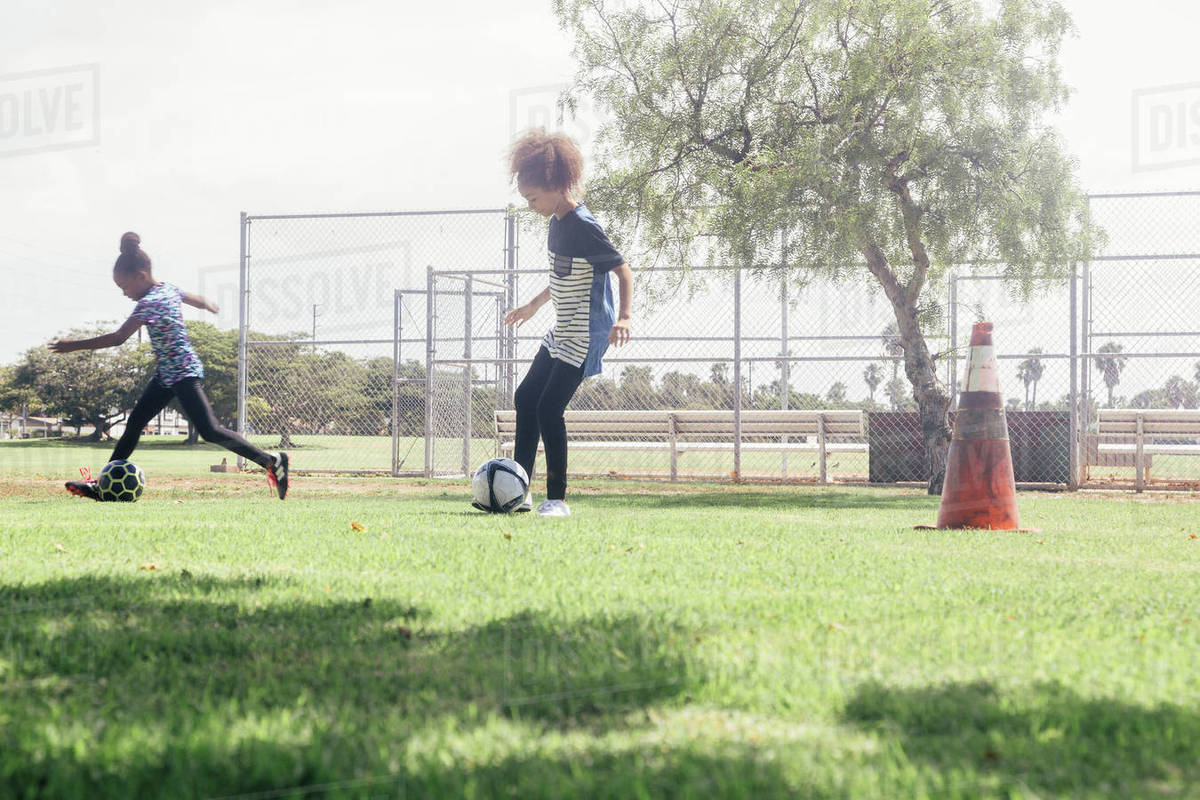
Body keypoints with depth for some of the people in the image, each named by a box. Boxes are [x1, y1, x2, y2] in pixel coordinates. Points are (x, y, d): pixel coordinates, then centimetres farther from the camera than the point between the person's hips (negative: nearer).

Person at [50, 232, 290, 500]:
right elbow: (199, 300, 26)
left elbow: (117, 338, -24)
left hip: (184, 375, -11)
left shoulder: (149, 303, -21)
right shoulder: (169, 289, 6)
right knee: (134, 423, 9)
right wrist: (209, 305, 51)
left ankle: (271, 461, -7)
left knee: (210, 431, -14)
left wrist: (73, 345, -19)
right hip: (166, 375, 11)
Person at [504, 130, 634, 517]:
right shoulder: (557, 223, 9)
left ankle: (557, 498, -4)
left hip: (585, 336, -10)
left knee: (549, 409, -13)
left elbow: (624, 271, -19)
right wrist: (535, 304, 35)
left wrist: (623, 317, -32)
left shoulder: (584, 227, -18)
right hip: (561, 333, 10)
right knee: (525, 398, 10)